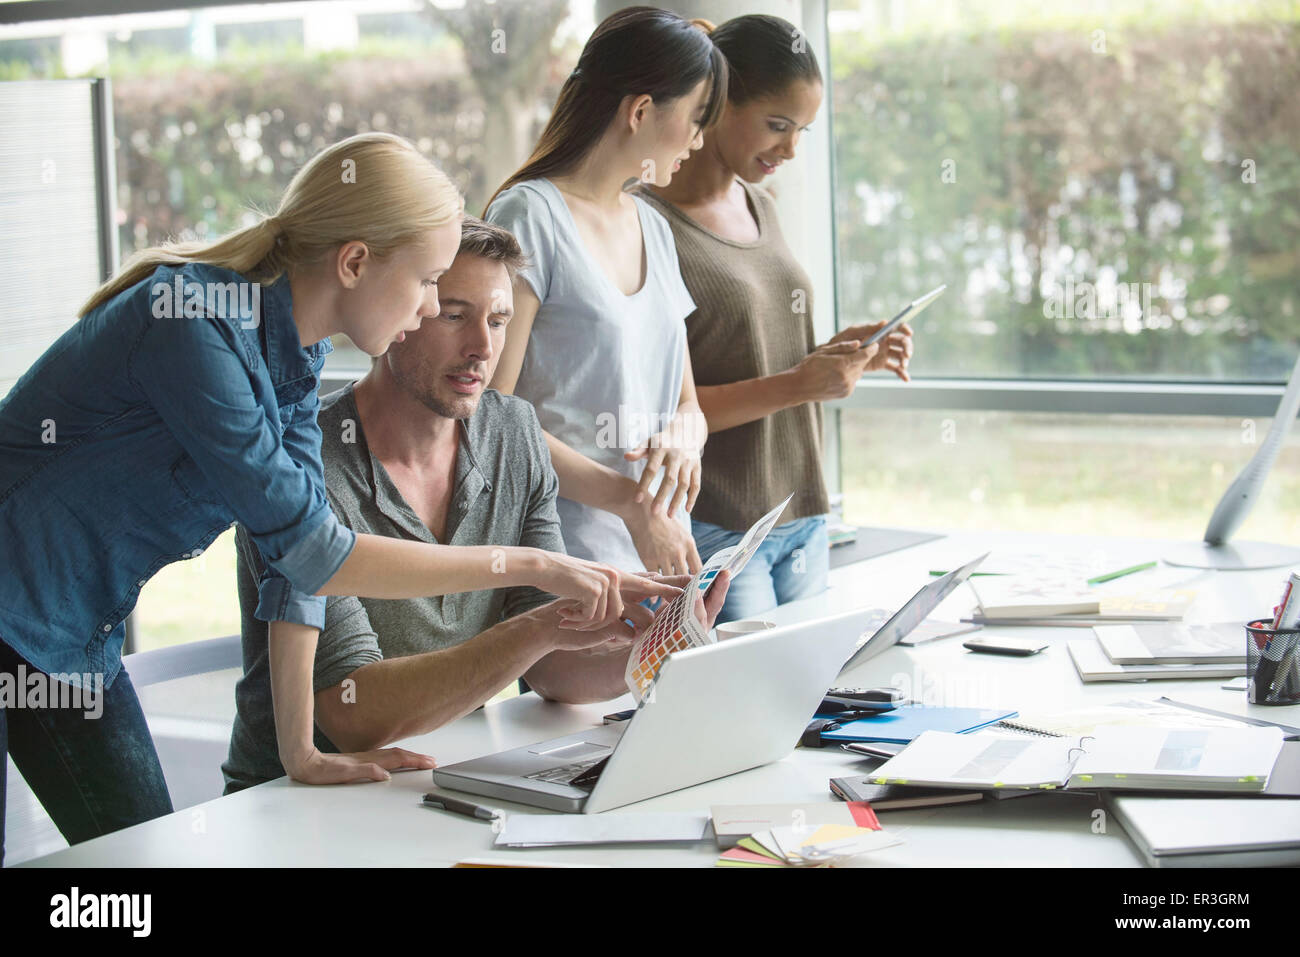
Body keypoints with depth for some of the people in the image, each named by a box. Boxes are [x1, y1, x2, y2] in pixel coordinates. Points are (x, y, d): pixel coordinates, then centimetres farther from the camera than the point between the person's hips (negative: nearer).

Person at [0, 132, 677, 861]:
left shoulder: (296, 349, -1)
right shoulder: (195, 328, -28)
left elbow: (298, 554, -1)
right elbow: (310, 551, -26)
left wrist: (302, 751, -4)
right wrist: (531, 567, -23)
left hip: (74, 636, 8)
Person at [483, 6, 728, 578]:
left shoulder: (654, 230, 18)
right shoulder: (529, 216, -7)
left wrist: (681, 439, -5)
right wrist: (629, 501, -18)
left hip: (663, 548, 7)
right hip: (569, 546, -7)